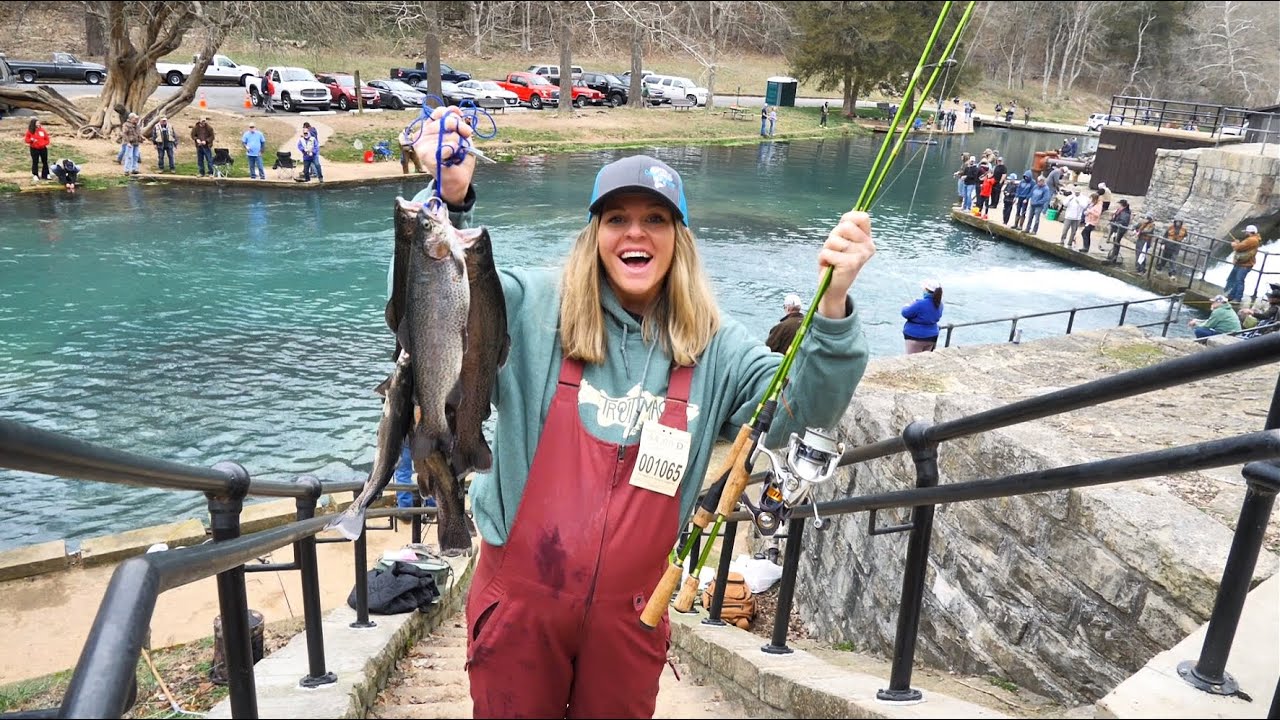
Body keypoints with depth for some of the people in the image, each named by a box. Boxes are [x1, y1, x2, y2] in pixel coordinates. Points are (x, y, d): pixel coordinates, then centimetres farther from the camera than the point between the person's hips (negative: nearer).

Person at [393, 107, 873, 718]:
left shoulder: (713, 348, -5)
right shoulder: (532, 308, -10)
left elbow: (803, 407, -15)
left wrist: (831, 309, -31)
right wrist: (448, 200, -37)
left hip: (630, 611, 2)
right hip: (520, 596, -1)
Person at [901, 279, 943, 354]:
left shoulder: (921, 304, -25)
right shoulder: (939, 304, 0)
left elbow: (905, 313, -17)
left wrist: (906, 307, 8)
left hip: (916, 337, -8)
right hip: (932, 336, 8)